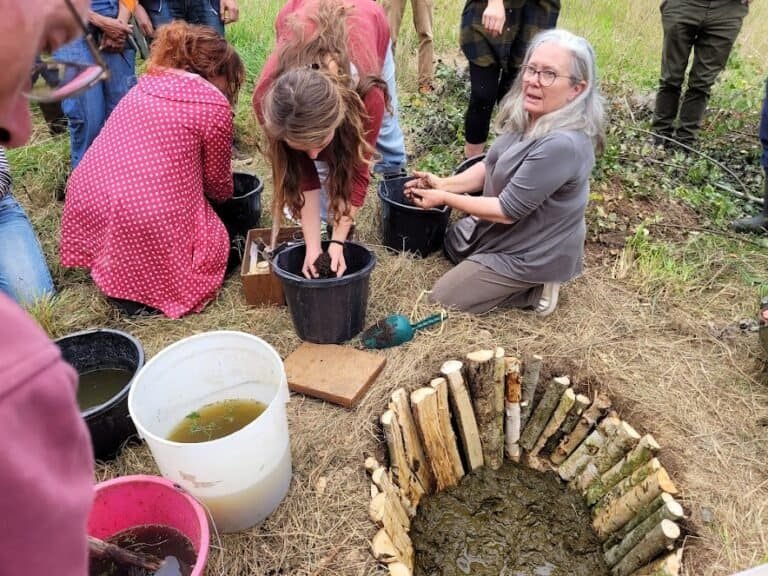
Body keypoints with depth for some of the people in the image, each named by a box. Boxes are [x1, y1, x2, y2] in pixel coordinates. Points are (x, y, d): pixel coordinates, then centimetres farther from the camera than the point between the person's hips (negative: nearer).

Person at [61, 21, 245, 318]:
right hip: (147, 219, -7)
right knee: (217, 244, 14)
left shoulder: (148, 84, 16)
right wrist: (226, 194, 29)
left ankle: (112, 267, 9)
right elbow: (217, 181, 7)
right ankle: (133, 285, -3)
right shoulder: (213, 104, -5)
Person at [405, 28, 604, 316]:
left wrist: (444, 198, -19)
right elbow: (491, 166, 6)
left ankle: (534, 289, 3)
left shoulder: (562, 144, -34)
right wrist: (444, 184, -9)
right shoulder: (527, 117, -6)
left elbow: (507, 211, -29)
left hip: (531, 253, -9)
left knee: (442, 299, -2)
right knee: (451, 241, 32)